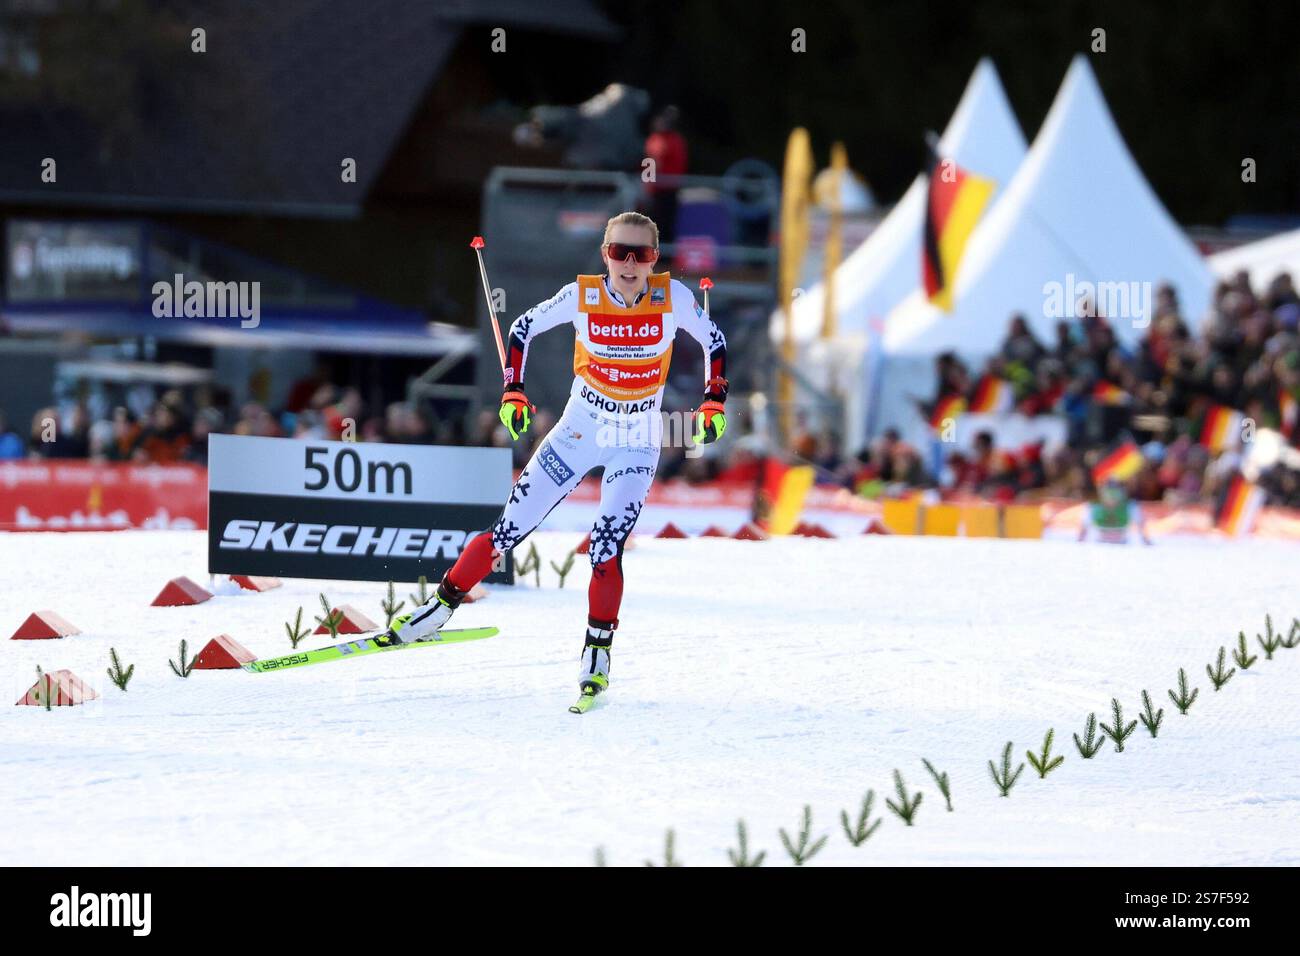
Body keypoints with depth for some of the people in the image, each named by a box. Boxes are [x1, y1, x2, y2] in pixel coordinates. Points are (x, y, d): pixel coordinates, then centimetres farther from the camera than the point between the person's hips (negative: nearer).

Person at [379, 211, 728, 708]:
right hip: (579, 430, 1)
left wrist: (714, 405, -6)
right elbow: (524, 328, 1)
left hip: (636, 443, -1)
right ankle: (439, 608, 15)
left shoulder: (673, 298, -14)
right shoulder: (582, 296, -14)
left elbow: (714, 341, 2)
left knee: (606, 547, -17)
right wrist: (513, 391, -8)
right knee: (510, 529, 0)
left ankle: (598, 652, -2)